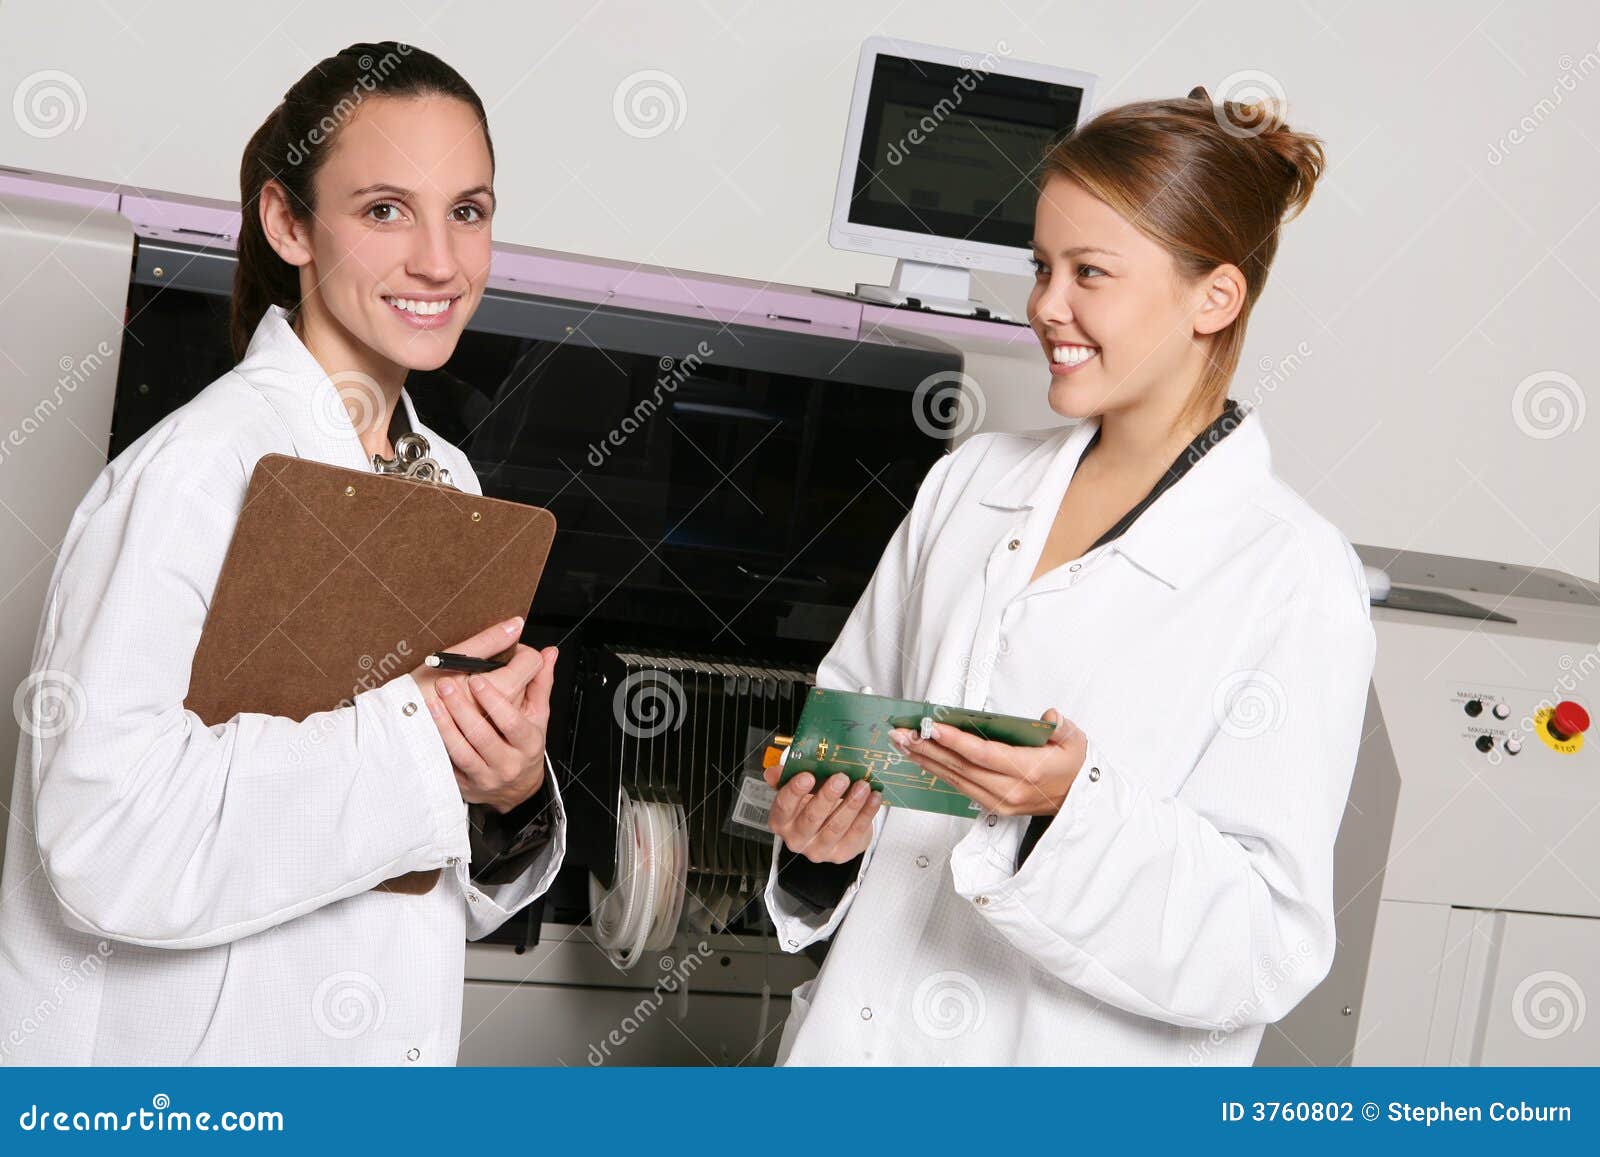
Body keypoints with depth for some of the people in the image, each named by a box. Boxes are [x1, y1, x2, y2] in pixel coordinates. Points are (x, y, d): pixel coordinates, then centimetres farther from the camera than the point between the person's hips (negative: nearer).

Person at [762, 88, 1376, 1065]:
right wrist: (817, 819, -8)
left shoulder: (1295, 582, -15)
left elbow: (1269, 949, -16)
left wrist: (1078, 804, -28)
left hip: (1074, 1058, -4)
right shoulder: (971, 484, 2)